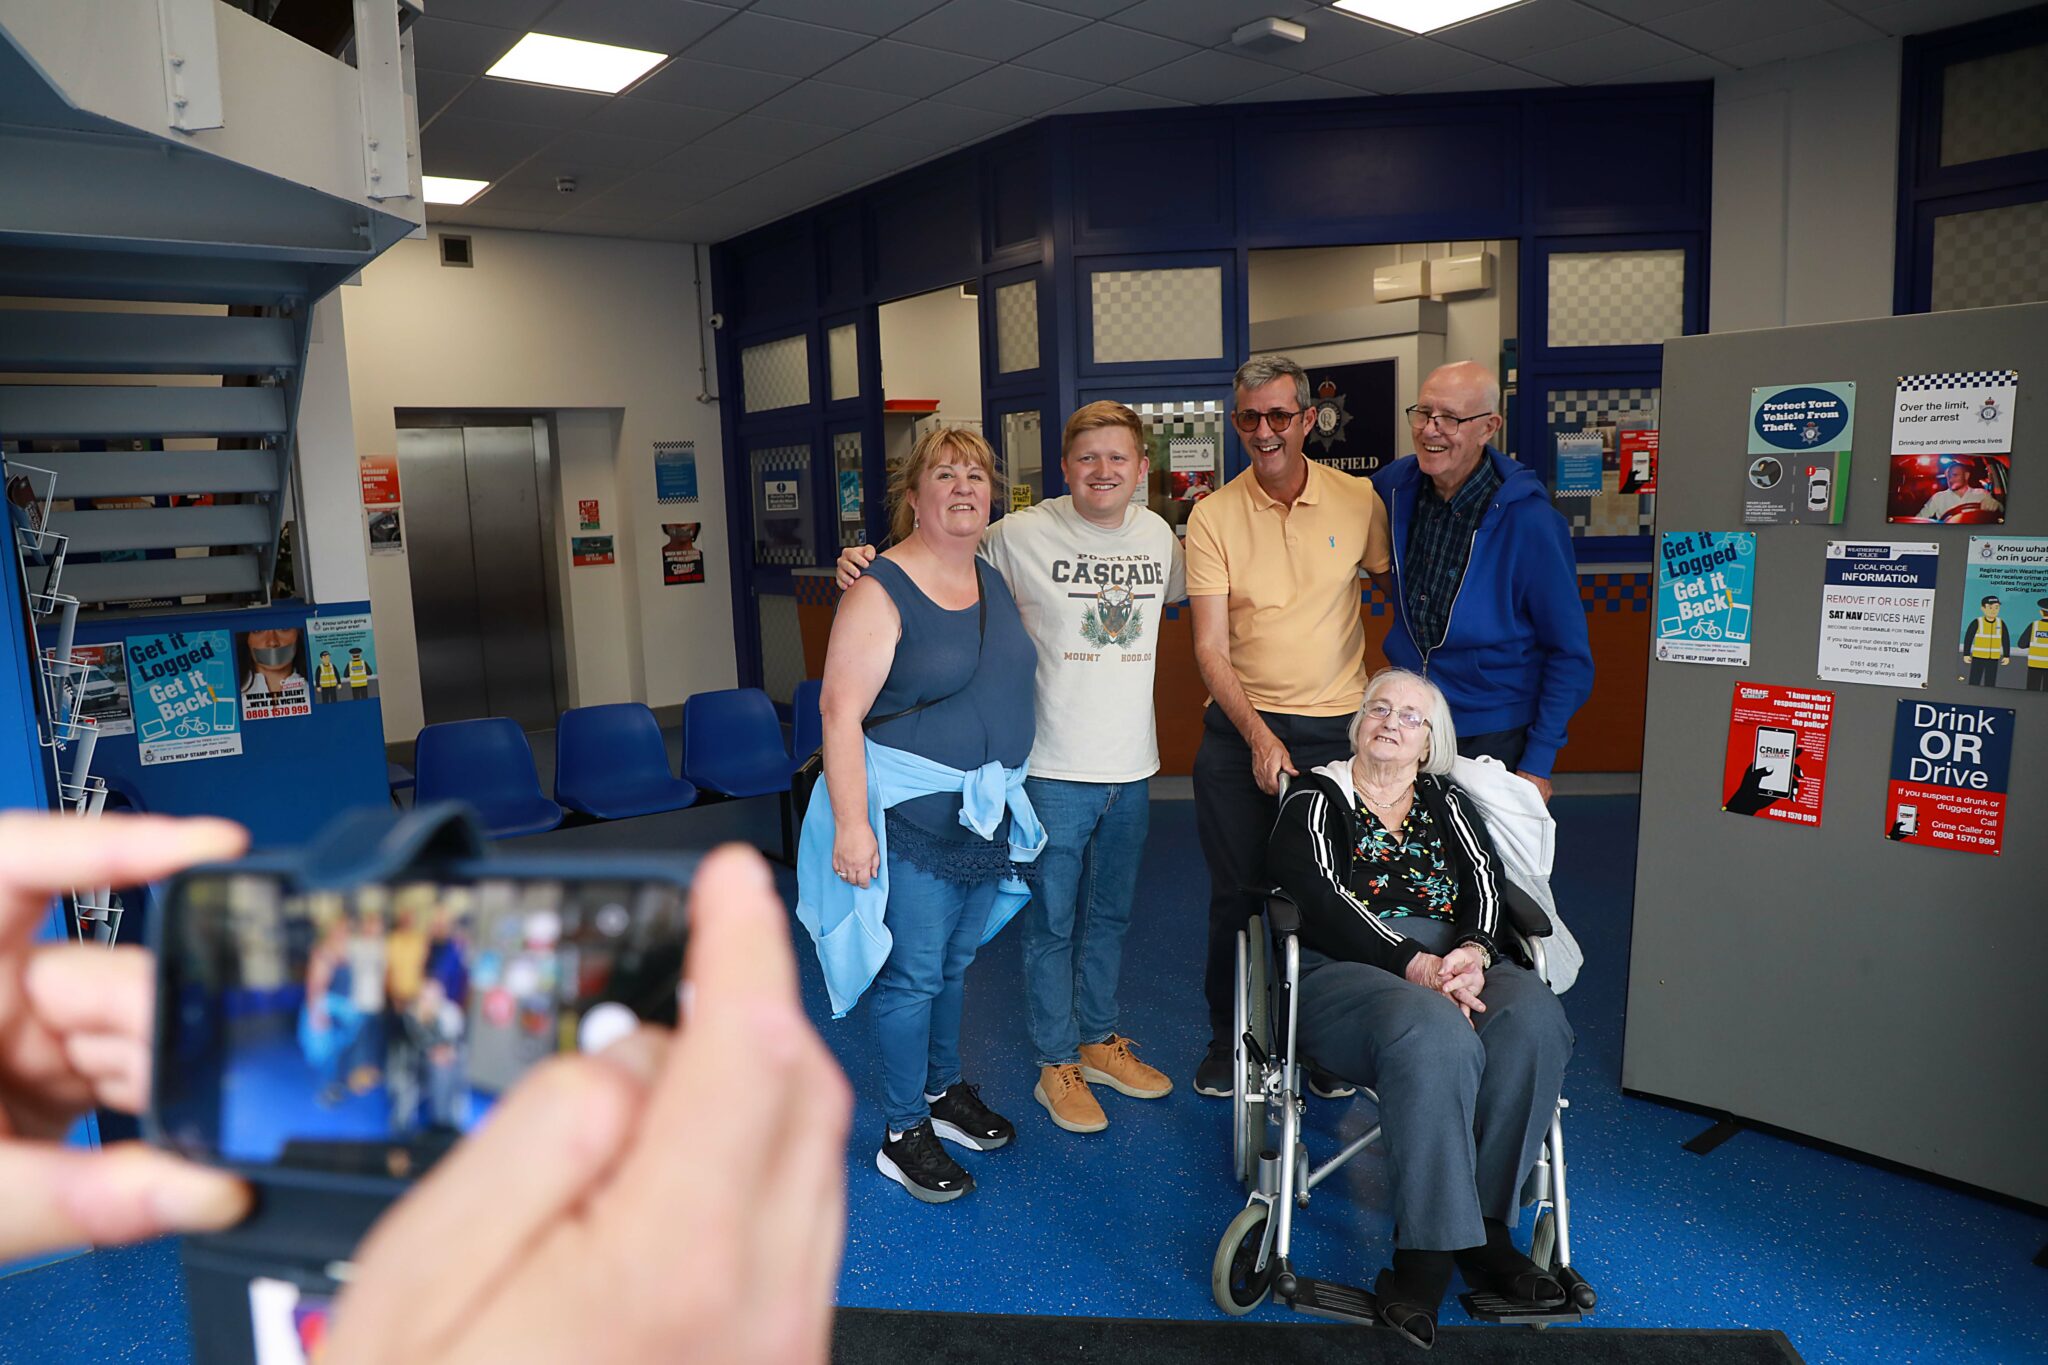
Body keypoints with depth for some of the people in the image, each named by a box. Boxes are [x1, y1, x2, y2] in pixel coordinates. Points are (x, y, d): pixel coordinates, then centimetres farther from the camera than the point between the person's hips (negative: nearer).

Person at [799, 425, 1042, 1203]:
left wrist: (1007, 791, 15)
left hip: (989, 808, 7)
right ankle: (902, 1136, 19)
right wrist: (851, 821, -24)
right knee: (913, 972, 2)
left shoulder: (996, 582, 8)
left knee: (955, 961, 20)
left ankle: (944, 1090, 39)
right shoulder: (880, 592, -15)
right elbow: (840, 711, -18)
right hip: (913, 811, -7)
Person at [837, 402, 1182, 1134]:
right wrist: (865, 566, -19)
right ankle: (1056, 1064, 28)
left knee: (1109, 916, 21)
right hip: (1054, 770, -5)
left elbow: (1184, 590, 26)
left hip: (1132, 768, 5)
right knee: (1051, 923, 9)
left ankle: (1097, 1039, 40)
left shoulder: (1158, 534, 4)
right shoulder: (1021, 534, -12)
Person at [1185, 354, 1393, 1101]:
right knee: (1235, 892, 6)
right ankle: (1227, 1038, 27)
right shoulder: (1213, 515, -4)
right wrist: (1260, 737, -17)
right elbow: (1209, 648, -7)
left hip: (1336, 728, 1)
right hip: (1238, 728, 0)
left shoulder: (1358, 500, -1)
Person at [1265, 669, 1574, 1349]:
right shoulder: (1315, 798, 11)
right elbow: (1321, 904, -5)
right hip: (1347, 970, -4)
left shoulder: (1446, 803, 24)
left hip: (1458, 962, 4)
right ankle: (1434, 1245, -26)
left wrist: (1473, 951, -14)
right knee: (1436, 1036, -36)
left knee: (1534, 1018, -29)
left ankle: (1483, 1223, -20)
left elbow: (1487, 886, 8)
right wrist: (1413, 964, -17)